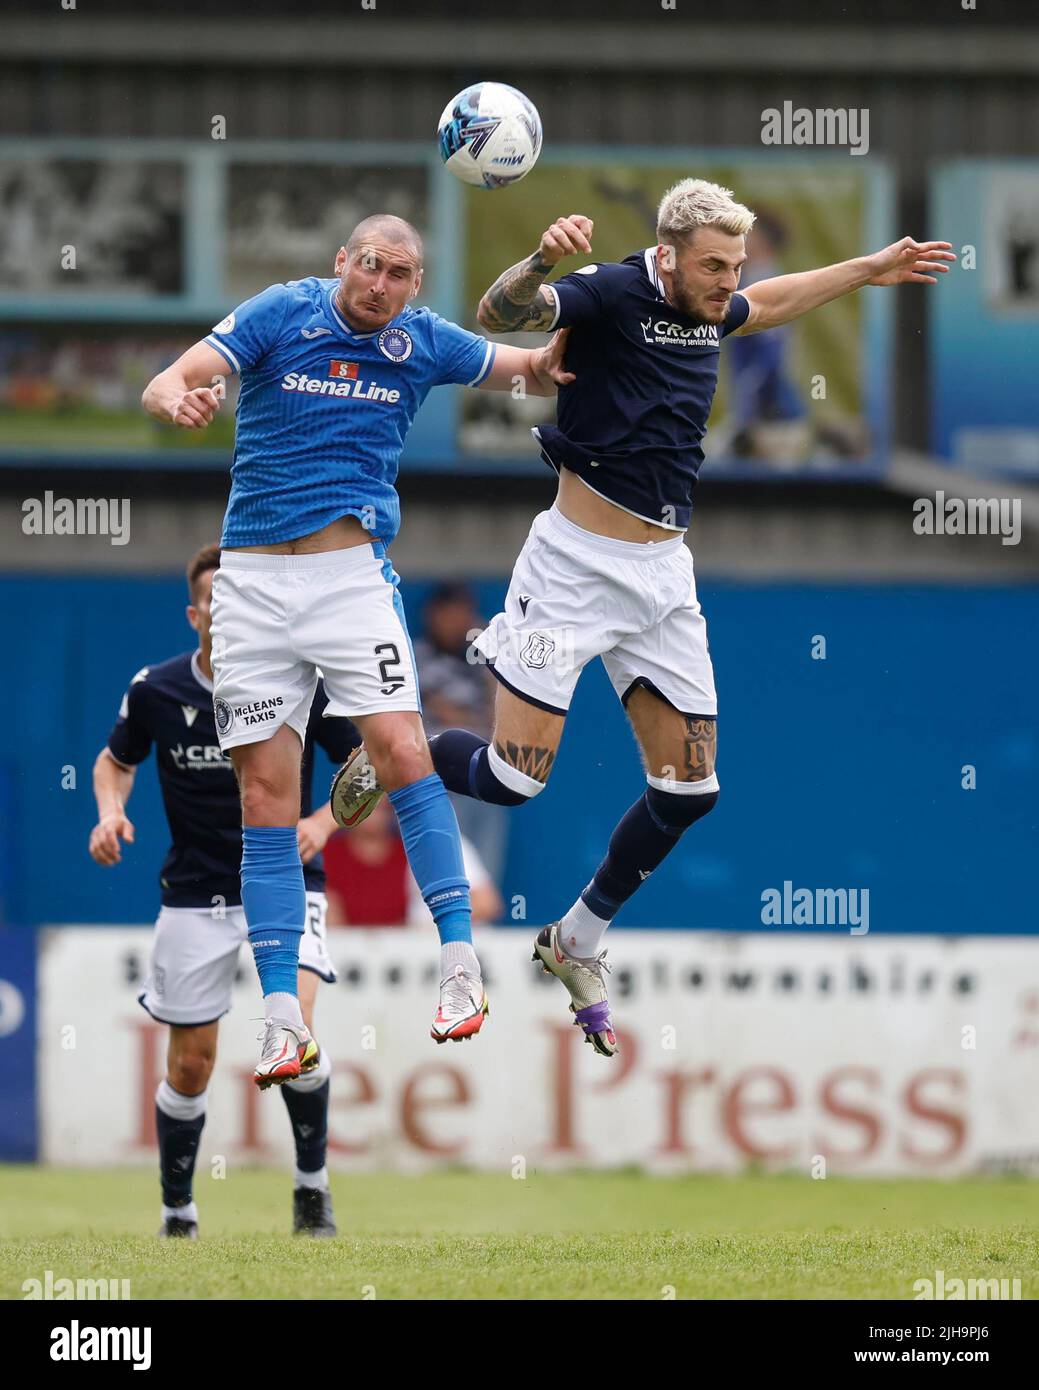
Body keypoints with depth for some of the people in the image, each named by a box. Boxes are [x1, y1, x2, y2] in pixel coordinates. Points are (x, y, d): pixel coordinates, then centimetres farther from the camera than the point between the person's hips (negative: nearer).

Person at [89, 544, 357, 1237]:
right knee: (191, 1065, 3)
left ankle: (312, 1182, -6)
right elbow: (116, 760, 13)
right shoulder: (156, 690, -6)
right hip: (195, 893, 1)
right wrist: (111, 810, -8)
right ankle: (178, 1213, 23)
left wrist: (325, 820, -18)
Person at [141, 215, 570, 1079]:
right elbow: (166, 384, -8)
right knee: (266, 790, -1)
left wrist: (557, 356, -7)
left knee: (400, 748, -20)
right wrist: (180, 400, -32)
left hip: (352, 574, 0)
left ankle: (459, 965, -15)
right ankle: (283, 1019, 0)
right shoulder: (281, 315, -1)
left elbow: (534, 373, 16)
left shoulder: (423, 342, 5)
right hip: (253, 578, 0)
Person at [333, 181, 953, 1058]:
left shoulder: (710, 311, 8)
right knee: (513, 776, -11)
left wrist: (871, 270, 38)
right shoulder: (613, 295, -14)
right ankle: (382, 765, 21)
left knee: (689, 790, 5)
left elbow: (769, 304, 33)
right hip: (579, 565, -7)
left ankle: (577, 945, 24)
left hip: (663, 575, 7)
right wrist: (542, 262, -50)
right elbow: (498, 316, -30)